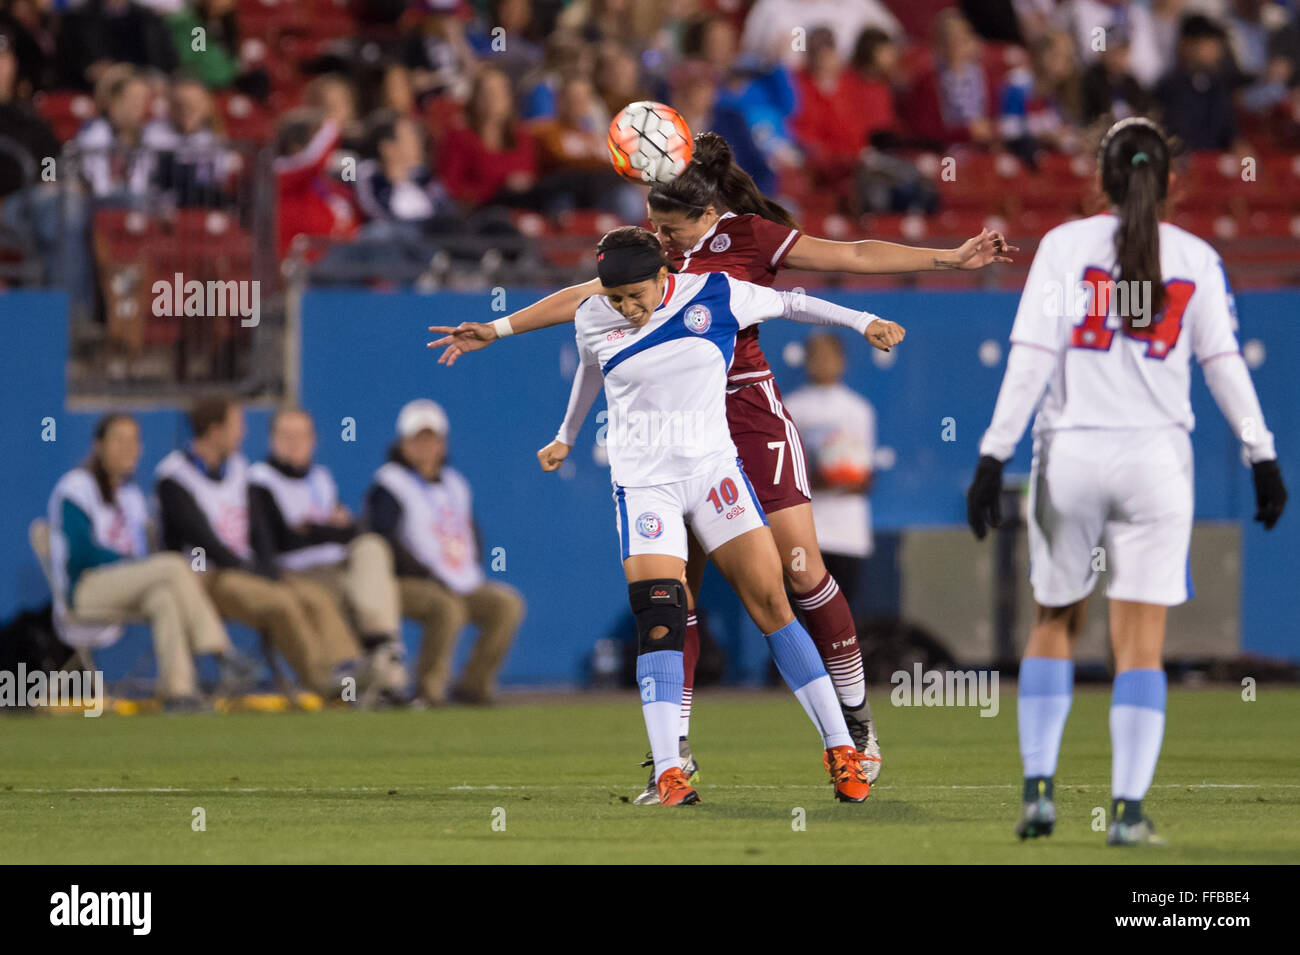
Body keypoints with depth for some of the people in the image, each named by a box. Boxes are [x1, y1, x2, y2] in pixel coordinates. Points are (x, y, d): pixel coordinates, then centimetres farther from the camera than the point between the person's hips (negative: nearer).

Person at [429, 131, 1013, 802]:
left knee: (801, 566, -11)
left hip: (749, 412, -4)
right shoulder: (660, 254, 12)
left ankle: (856, 717, 6)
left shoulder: (751, 236, -2)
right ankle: (675, 753, 1)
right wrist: (498, 330, 20)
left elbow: (854, 256, -3)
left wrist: (950, 258, -9)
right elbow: (584, 297, 20)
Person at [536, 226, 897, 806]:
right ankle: (667, 770, -15)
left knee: (772, 605, -6)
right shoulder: (593, 321, -1)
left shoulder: (715, 296, -6)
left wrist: (861, 321, 17)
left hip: (713, 469, 0)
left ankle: (840, 748, 0)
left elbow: (786, 303, 13)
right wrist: (567, 437, 37)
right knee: (659, 622, -15)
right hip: (642, 482, 0)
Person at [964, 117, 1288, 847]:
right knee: (1142, 642, 2)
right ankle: (1130, 809, -5)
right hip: (1156, 459, 0)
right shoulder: (1197, 260, 3)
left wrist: (994, 457, -5)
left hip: (1072, 454, 0)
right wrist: (1263, 457, 9)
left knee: (1055, 622, 16)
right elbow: (1225, 365, 2)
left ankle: (1039, 788, 8)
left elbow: (1031, 360, -6)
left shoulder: (1066, 245, -1)